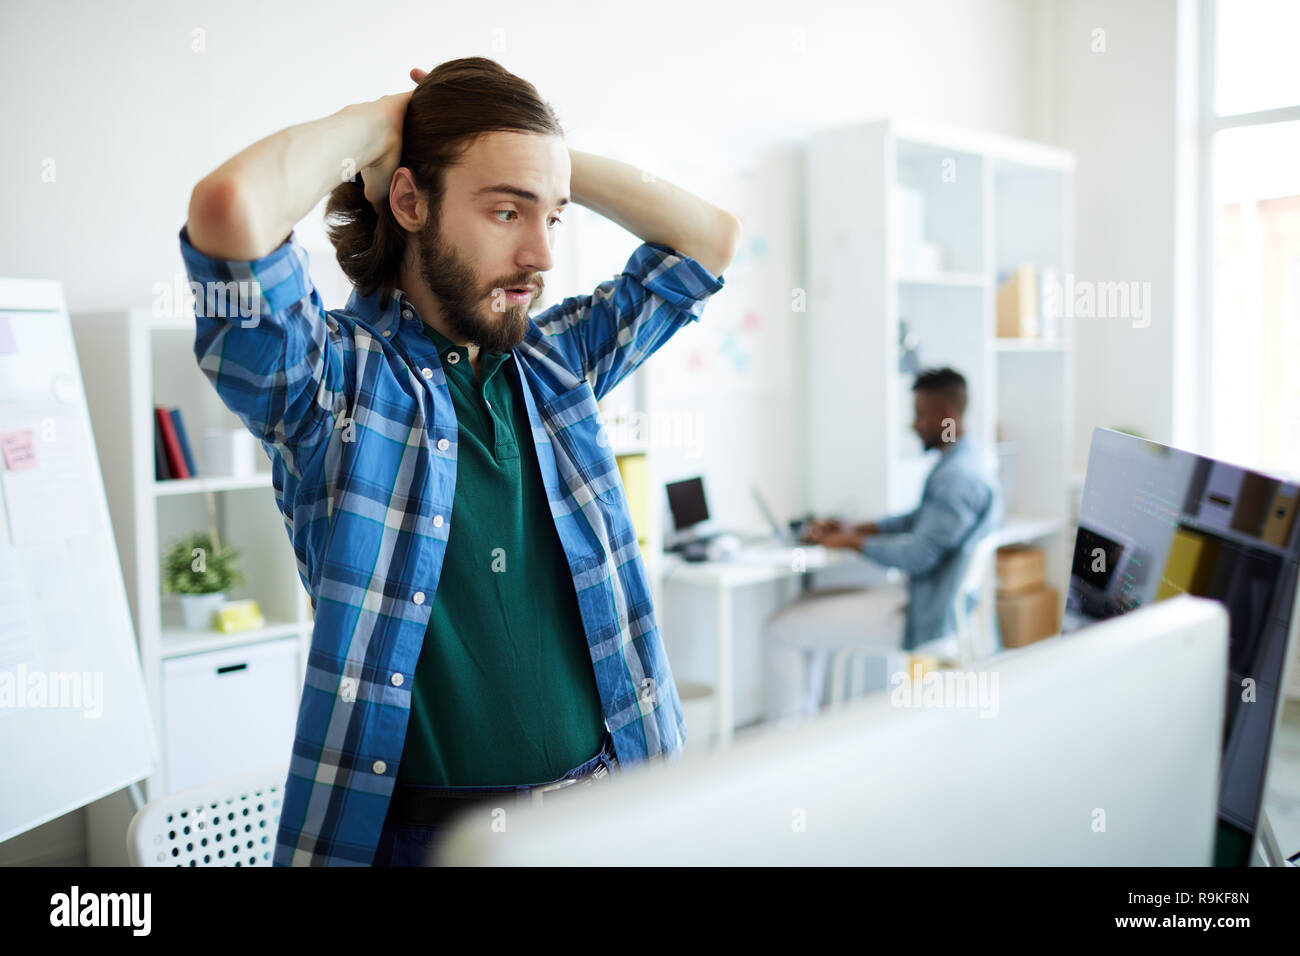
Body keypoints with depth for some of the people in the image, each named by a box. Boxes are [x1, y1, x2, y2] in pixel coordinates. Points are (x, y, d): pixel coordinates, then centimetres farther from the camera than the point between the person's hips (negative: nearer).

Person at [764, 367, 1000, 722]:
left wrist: (851, 542, -12)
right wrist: (855, 527, 12)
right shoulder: (963, 462, 10)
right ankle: (805, 720, 24)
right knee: (811, 604, 21)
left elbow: (918, 555, -25)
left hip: (924, 620, -11)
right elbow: (920, 520, 22)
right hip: (928, 598, 11)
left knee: (780, 629, -9)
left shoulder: (956, 478, -24)